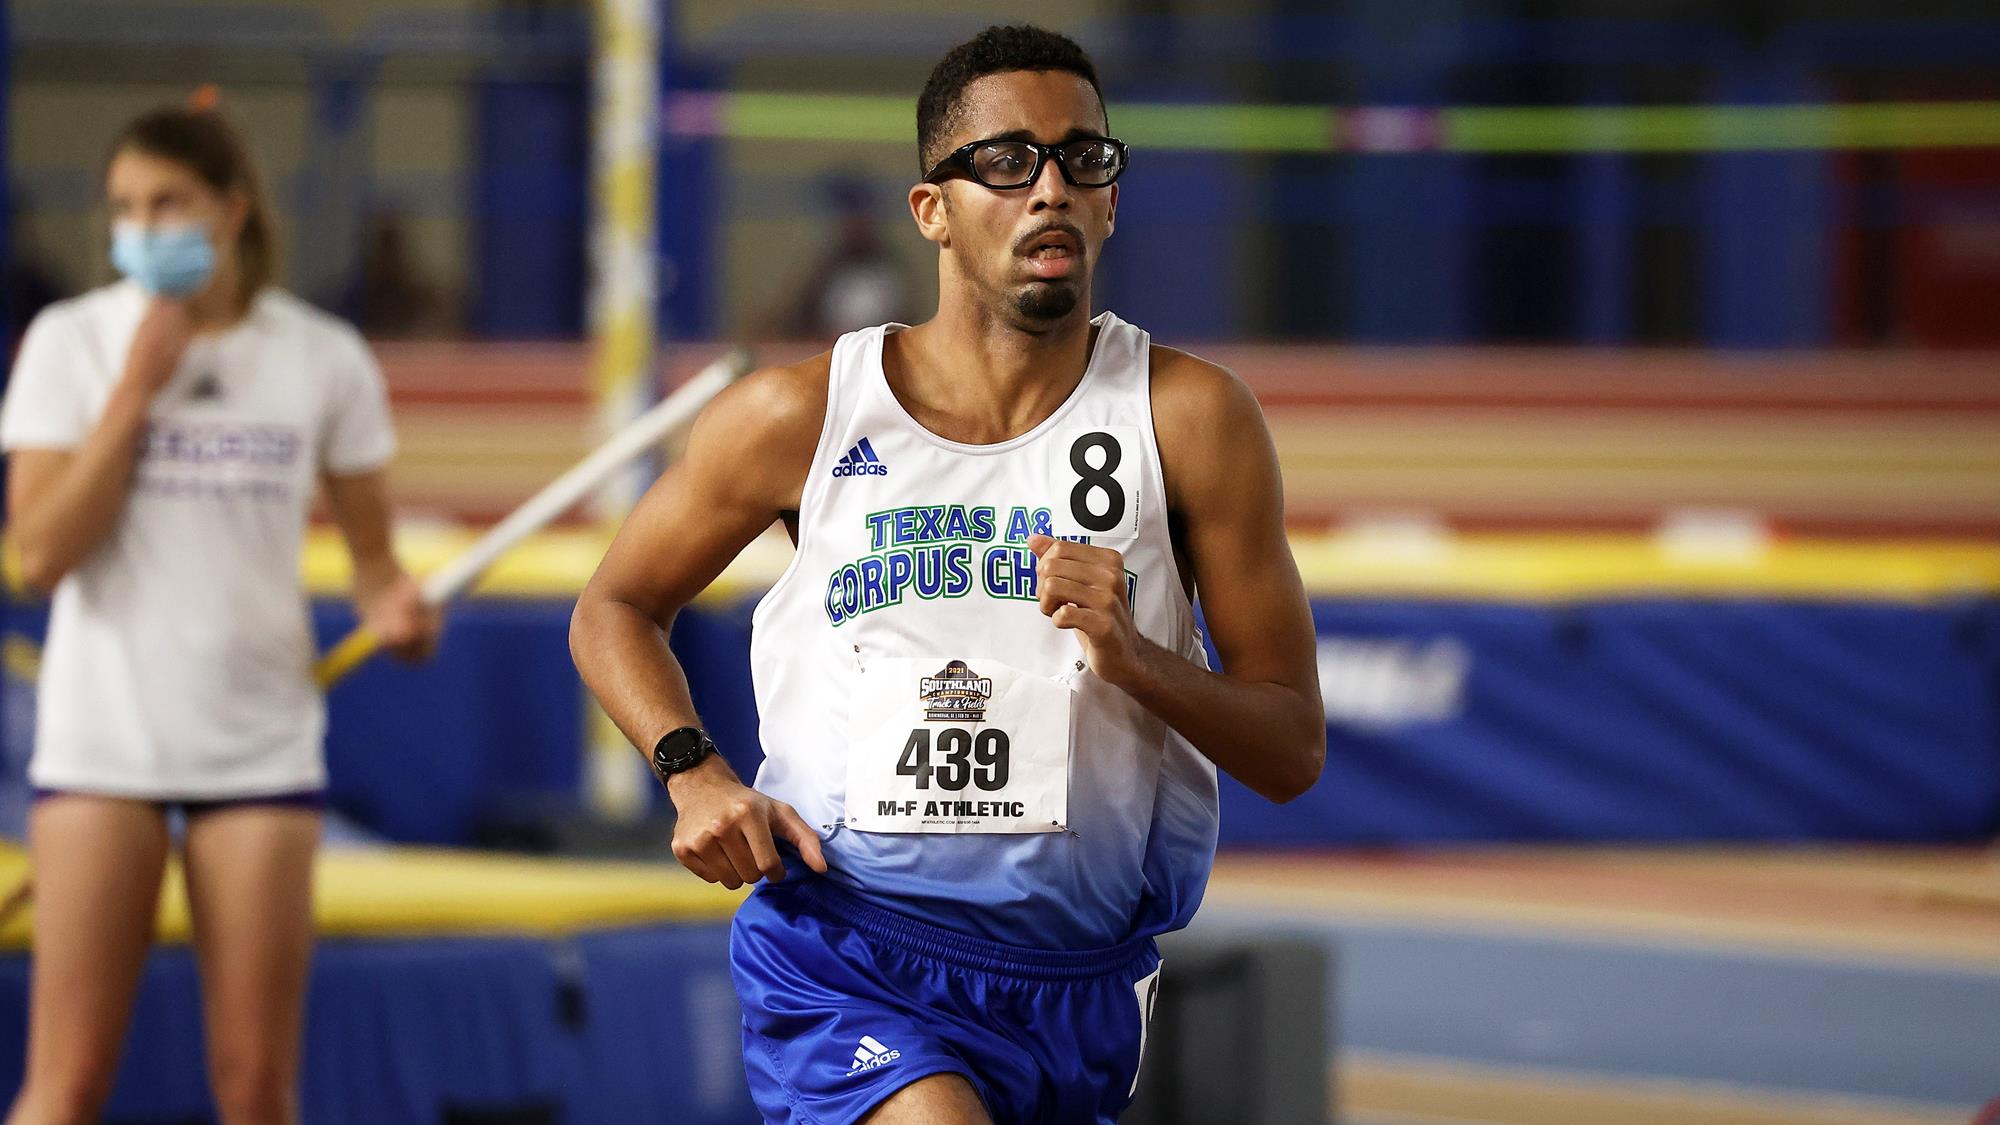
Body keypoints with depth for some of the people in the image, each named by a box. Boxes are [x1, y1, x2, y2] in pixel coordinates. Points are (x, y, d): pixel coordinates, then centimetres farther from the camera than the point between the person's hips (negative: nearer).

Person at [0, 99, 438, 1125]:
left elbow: (370, 551, 9)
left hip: (260, 742, 1)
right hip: (102, 735, -1)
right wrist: (137, 388, -14)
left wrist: (391, 604, -14)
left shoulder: (323, 358, 1)